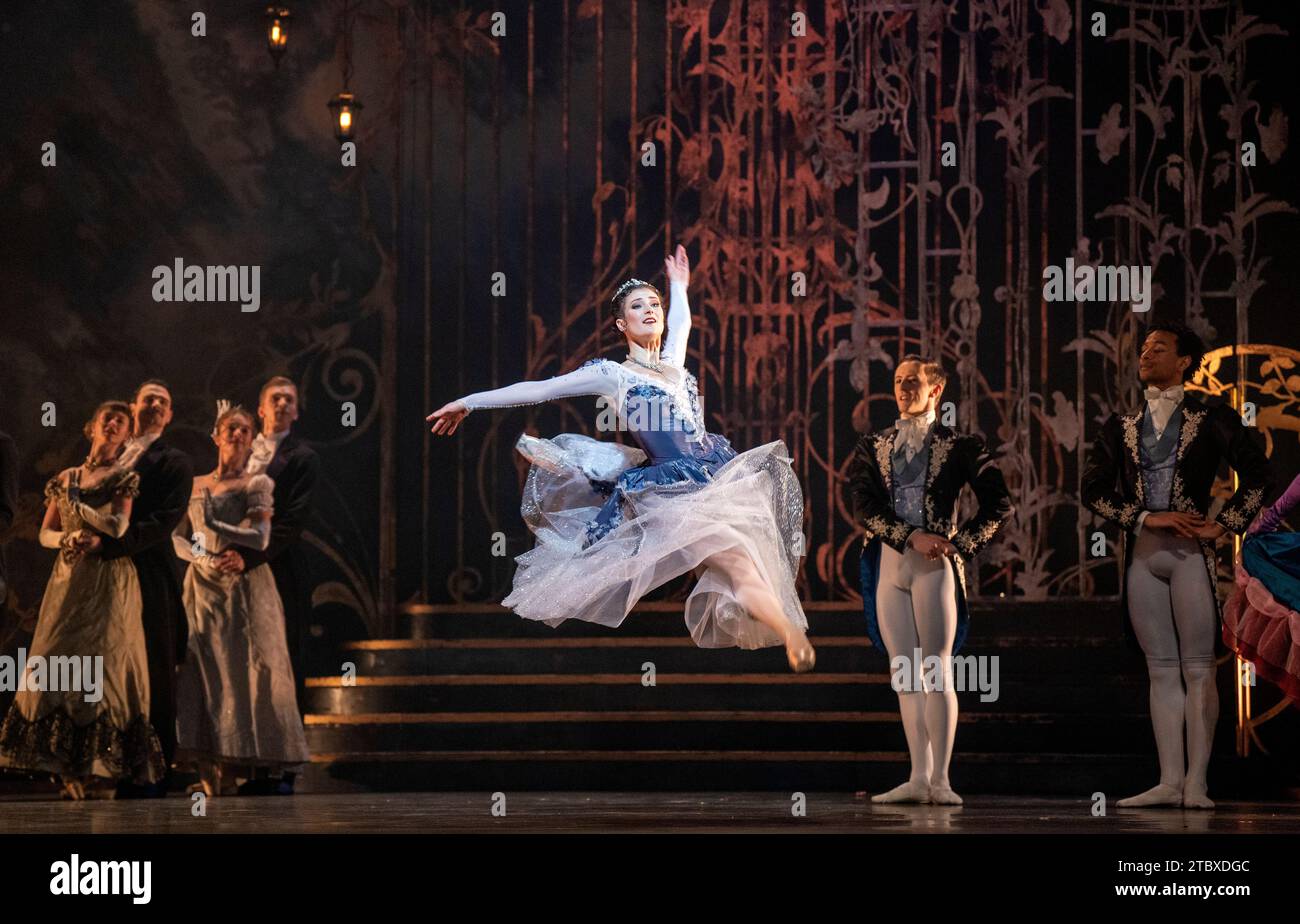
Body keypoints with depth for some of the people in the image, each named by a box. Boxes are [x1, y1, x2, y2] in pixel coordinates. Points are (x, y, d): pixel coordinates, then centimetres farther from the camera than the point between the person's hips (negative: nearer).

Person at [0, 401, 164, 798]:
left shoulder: (125, 477, 4)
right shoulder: (66, 479, 17)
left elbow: (118, 526, -10)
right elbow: (45, 533, 12)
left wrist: (75, 503, -4)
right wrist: (69, 538, -8)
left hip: (110, 583, -4)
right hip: (69, 582, 4)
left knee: (104, 662, -12)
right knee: (58, 662, -6)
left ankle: (103, 772, -10)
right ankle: (70, 769, -3)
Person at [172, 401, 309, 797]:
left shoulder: (258, 484, 3)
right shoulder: (195, 485, 14)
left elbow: (261, 538, -10)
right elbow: (178, 538, 7)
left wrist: (212, 525, -11)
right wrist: (207, 561, -10)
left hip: (246, 590, -3)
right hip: (204, 587, 3)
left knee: (244, 668, -9)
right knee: (203, 670, -6)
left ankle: (235, 767, -8)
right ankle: (209, 770, -7)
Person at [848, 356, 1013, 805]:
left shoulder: (958, 446, 3)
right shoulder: (873, 447, 12)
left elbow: (1000, 505, 1)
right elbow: (864, 507, -1)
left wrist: (960, 544, -8)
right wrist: (911, 537, -13)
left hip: (934, 565, -4)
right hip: (888, 564, 4)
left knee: (936, 672, -7)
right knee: (905, 675, 3)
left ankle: (940, 779, -7)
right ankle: (918, 777, 5)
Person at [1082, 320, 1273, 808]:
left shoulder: (1211, 419, 3)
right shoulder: (1121, 427, 13)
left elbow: (1257, 474, -1)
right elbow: (1092, 488, 4)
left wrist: (1222, 526, -7)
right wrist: (1147, 518, -7)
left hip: (1190, 552, -4)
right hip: (1142, 553, 4)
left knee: (1197, 669, -5)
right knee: (1162, 670, 4)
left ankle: (1196, 783, -6)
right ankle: (1169, 781, 3)